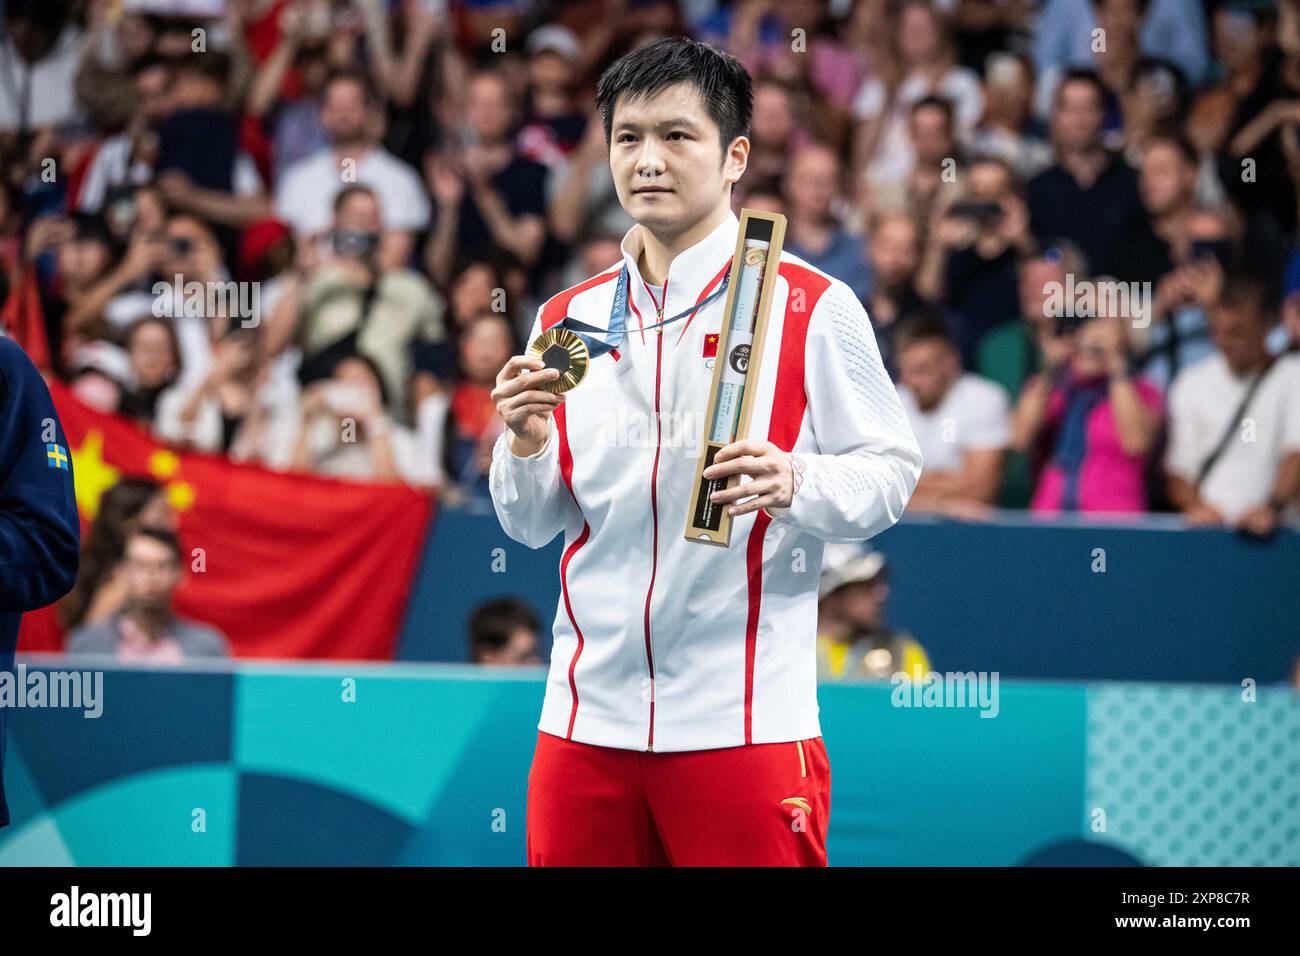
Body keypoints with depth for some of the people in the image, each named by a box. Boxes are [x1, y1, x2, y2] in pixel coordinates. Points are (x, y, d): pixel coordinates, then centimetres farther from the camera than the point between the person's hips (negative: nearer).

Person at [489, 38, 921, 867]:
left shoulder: (814, 307, -2)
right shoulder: (568, 320, 12)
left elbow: (890, 469, -1)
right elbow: (531, 525, 14)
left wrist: (795, 486, -20)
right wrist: (526, 446, -7)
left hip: (743, 726, -4)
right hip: (587, 718, 4)